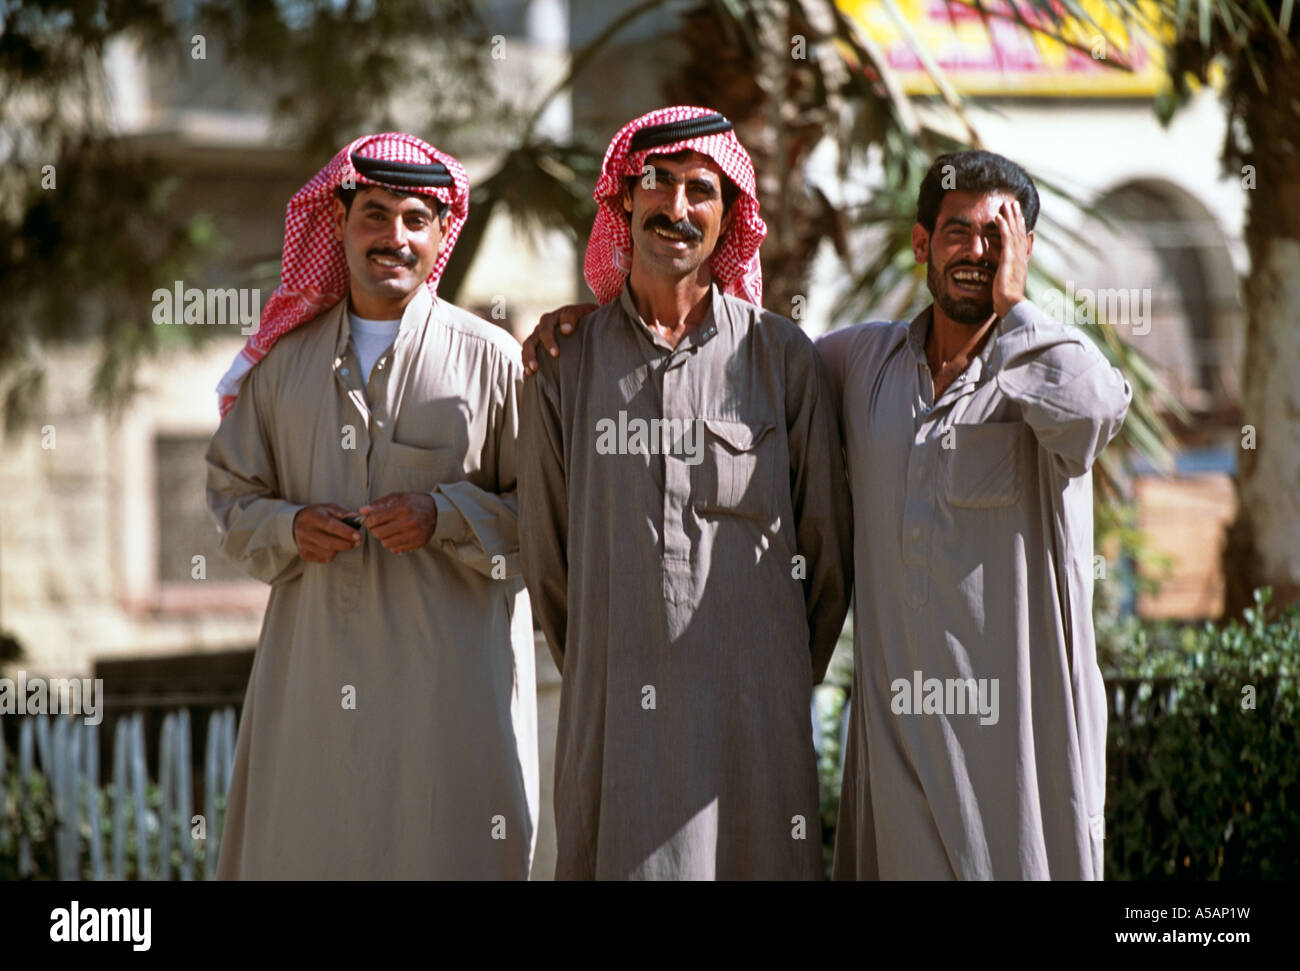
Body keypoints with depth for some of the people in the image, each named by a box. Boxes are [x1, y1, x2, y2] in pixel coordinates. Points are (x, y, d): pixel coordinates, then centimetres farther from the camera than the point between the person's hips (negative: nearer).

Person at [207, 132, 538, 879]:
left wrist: (446, 515, -13)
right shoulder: (285, 359, 11)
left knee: (448, 847, -4)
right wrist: (288, 529, -3)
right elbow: (231, 491, 17)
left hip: (449, 668, -3)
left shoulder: (490, 360, 1)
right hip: (314, 664, 3)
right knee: (298, 845, 1)